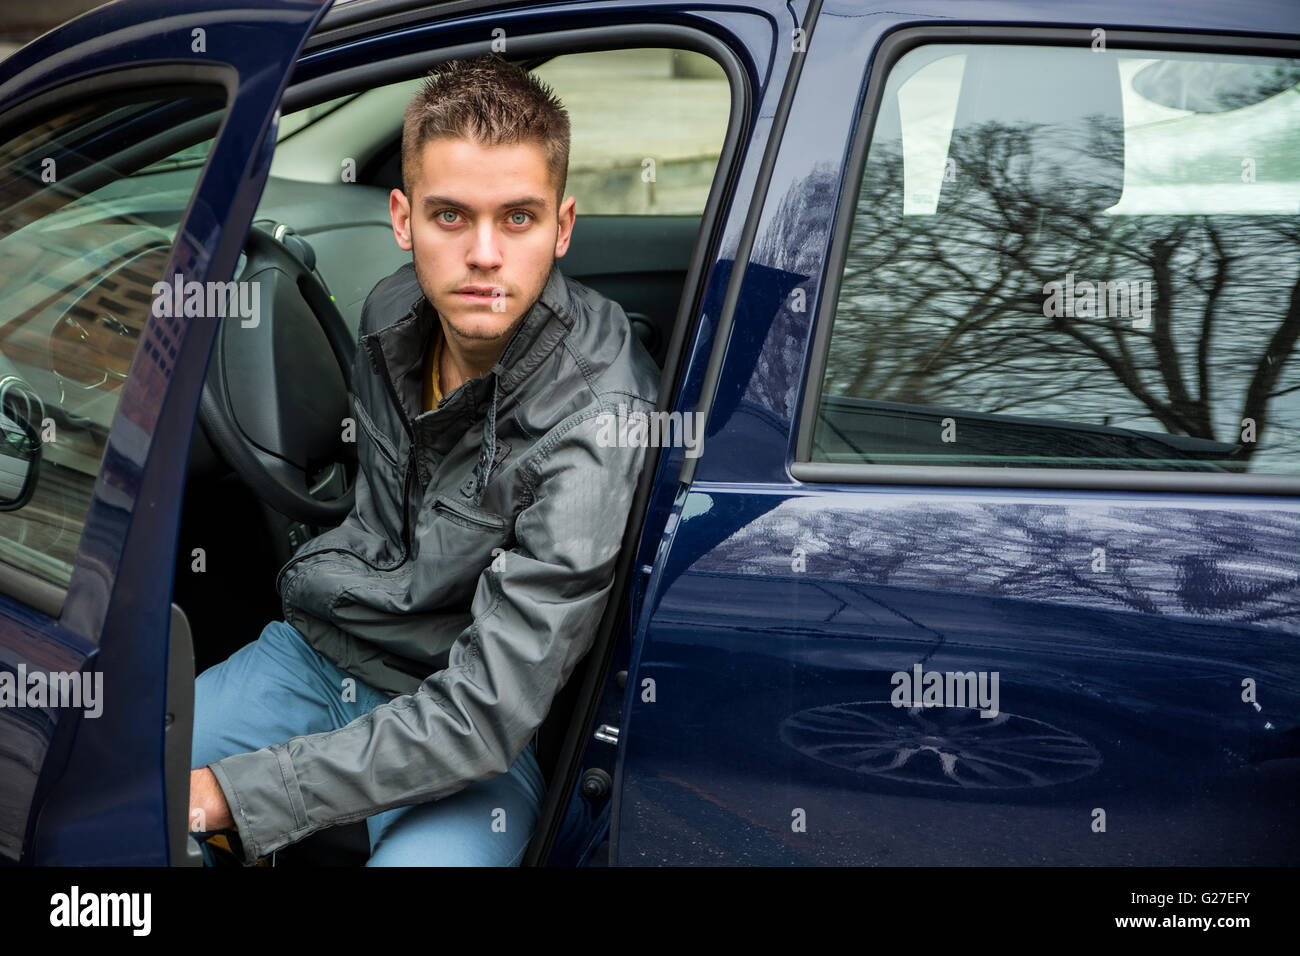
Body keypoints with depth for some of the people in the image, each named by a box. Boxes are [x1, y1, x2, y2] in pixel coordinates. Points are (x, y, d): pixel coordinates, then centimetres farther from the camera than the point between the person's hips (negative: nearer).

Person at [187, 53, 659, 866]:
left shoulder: (597, 429, -27)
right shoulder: (395, 311, -5)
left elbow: (486, 714, -29)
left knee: (423, 858, -36)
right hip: (321, 647, 6)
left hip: (485, 736, -6)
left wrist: (225, 798, -30)